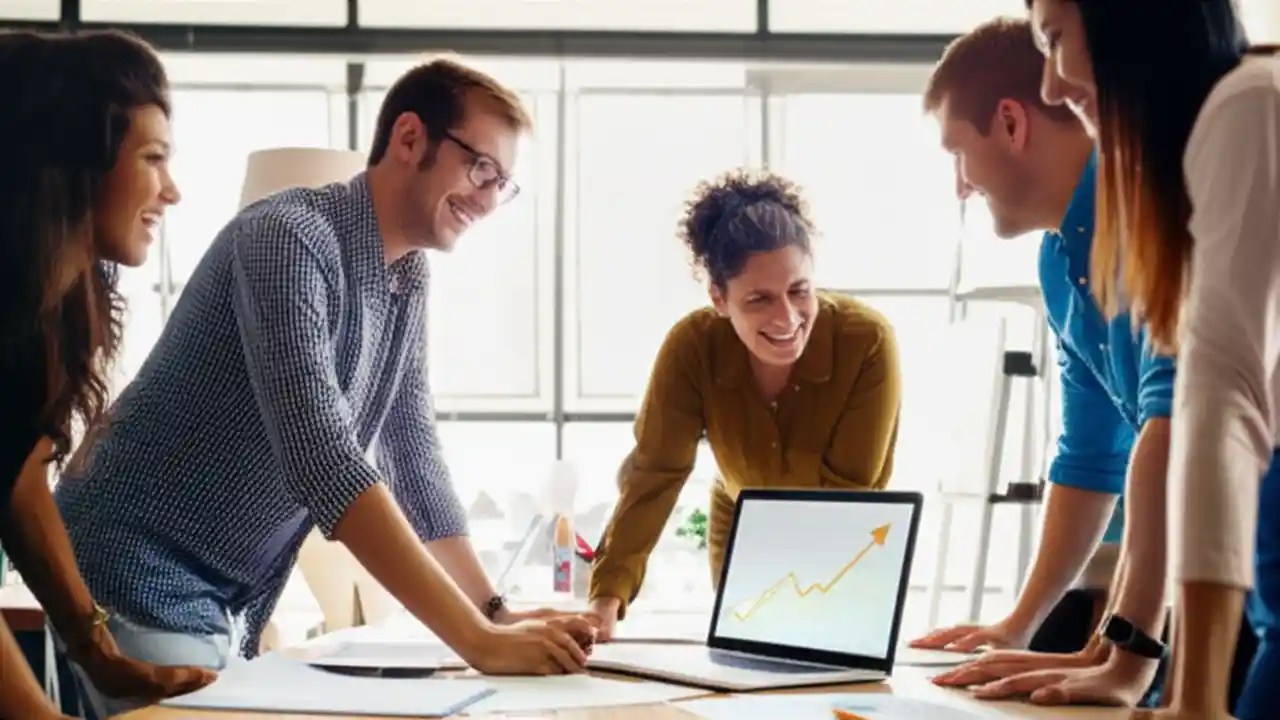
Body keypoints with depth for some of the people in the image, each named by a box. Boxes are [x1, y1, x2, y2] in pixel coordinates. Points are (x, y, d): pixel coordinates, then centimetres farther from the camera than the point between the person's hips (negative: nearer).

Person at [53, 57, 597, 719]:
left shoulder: (408, 280, 6)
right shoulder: (290, 238, -23)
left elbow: (414, 461, 10)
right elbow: (323, 461, -34)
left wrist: (496, 613, -2)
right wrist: (478, 640, -37)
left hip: (229, 605, 9)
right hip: (144, 578, -8)